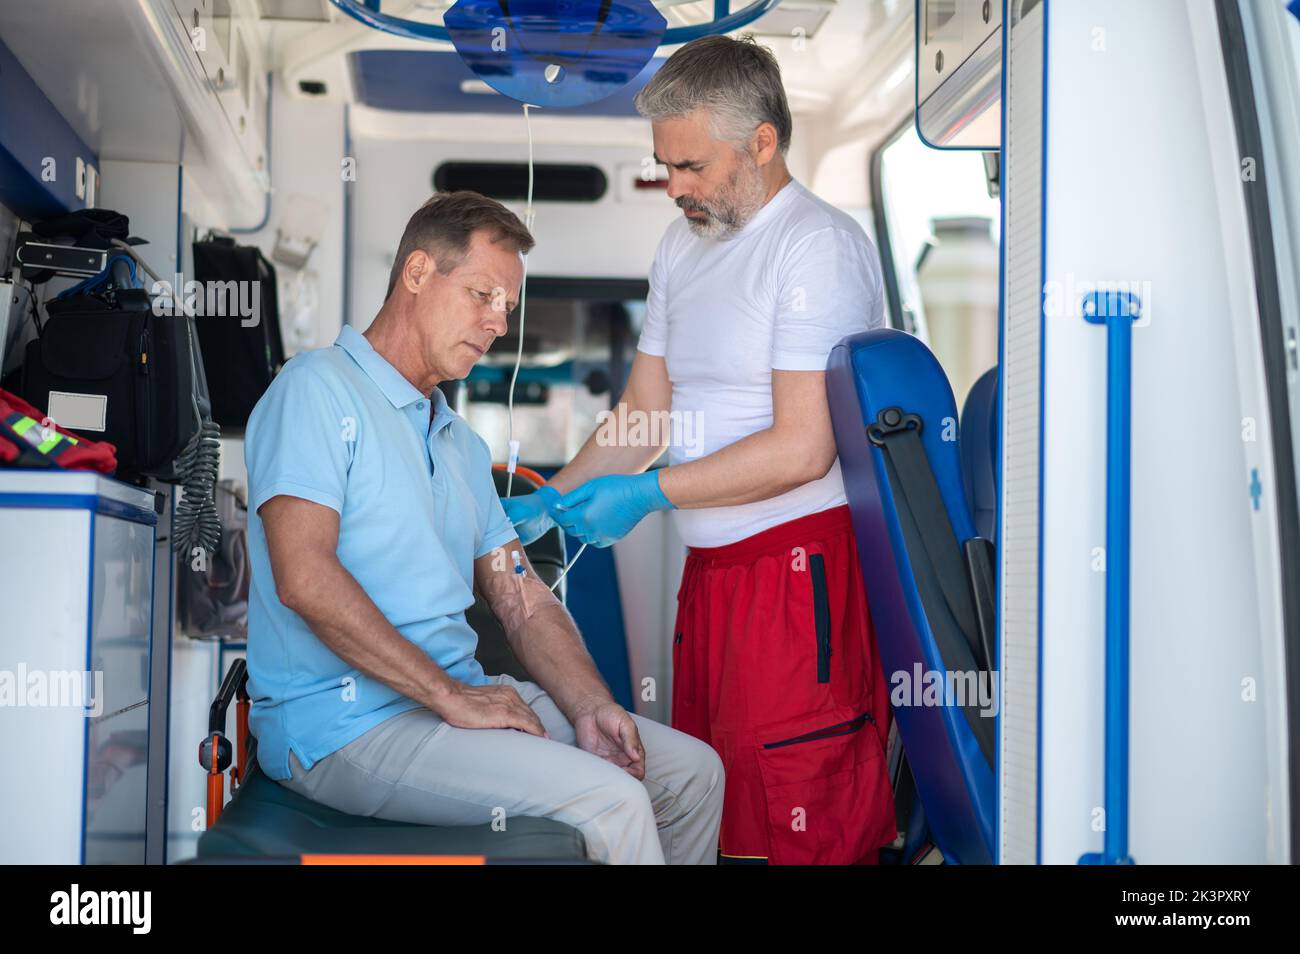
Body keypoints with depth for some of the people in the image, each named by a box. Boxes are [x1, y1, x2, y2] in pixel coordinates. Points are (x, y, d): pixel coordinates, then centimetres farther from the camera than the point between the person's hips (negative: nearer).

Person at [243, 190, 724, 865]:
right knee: (611, 800, -23)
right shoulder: (319, 390, -7)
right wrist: (450, 695, -18)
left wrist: (588, 707, -2)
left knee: (692, 770, 4)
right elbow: (305, 578, -20)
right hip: (347, 725, -9)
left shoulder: (462, 445, 21)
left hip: (461, 699, 9)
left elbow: (522, 600, 16)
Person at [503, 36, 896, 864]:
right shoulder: (683, 245, 17)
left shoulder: (818, 244, -11)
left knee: (802, 825, -4)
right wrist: (549, 502, 7)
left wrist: (647, 495, -14)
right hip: (711, 568, 8)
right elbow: (644, 414, 19)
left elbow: (802, 448, -17)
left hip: (800, 566, -8)